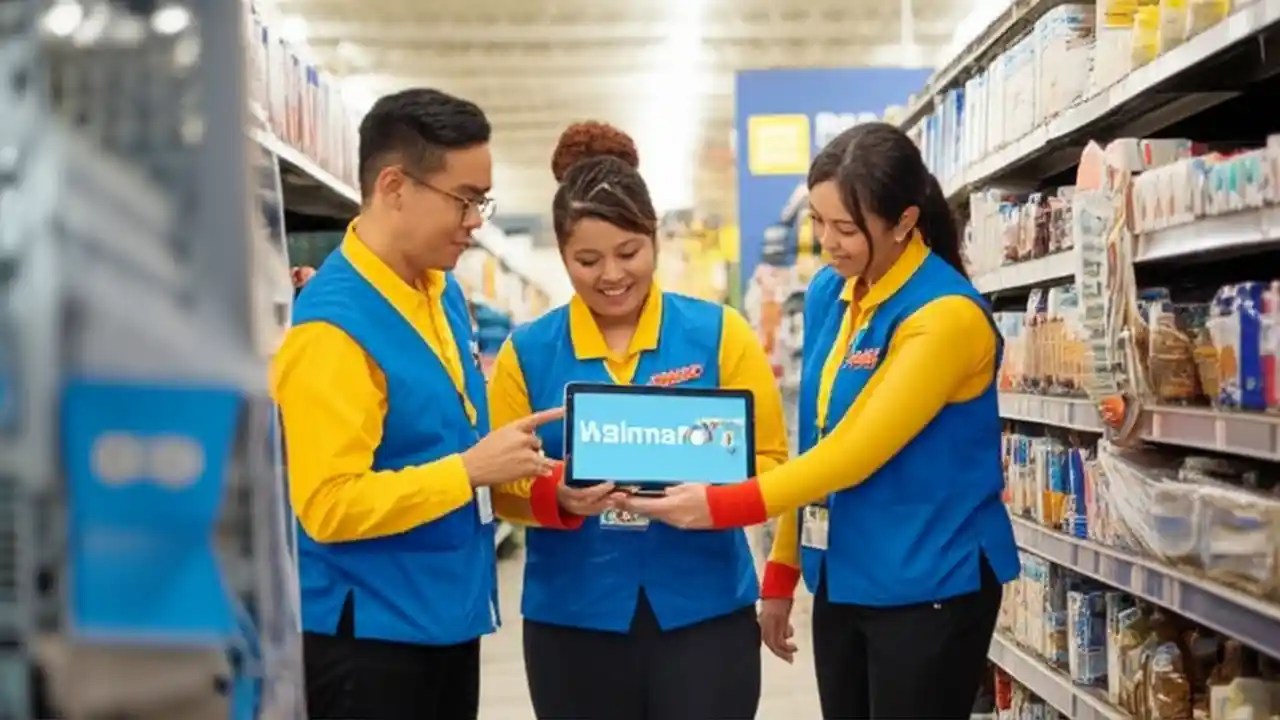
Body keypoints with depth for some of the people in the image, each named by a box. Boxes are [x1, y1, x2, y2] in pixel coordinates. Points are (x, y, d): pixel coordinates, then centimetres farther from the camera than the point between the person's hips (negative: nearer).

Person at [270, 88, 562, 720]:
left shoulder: (443, 292, 7)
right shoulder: (331, 327, -20)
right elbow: (327, 505, -24)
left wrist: (512, 469, 5)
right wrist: (471, 470, -25)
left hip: (449, 617, 9)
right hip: (368, 633, -8)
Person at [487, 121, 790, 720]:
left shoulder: (719, 333, -1)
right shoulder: (527, 352, 1)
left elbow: (769, 460, -1)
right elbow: (501, 485, 1)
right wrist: (558, 496, -19)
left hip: (704, 610, -1)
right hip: (573, 619, 1)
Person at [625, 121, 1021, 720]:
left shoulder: (945, 316, -18)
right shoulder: (827, 293, 5)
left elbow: (855, 452, -22)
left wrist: (722, 507, -25)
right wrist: (783, 565, 10)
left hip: (928, 590, -7)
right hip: (842, 581, 7)